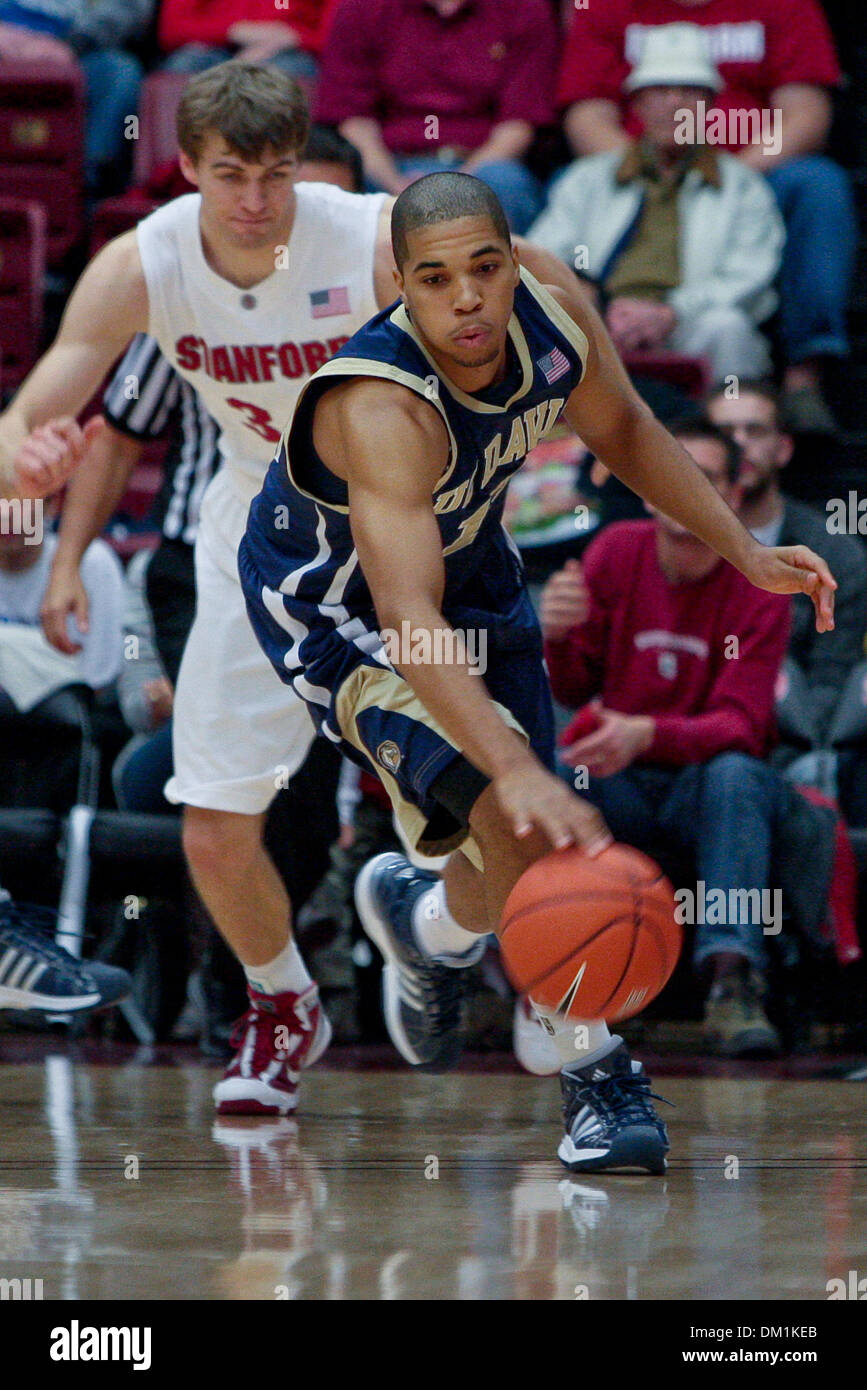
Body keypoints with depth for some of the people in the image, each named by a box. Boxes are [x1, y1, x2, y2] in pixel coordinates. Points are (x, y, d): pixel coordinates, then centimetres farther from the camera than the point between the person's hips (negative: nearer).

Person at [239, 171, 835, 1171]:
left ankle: (429, 921, 47)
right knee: (513, 821, -25)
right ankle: (591, 1067, -7)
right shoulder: (381, 409, -41)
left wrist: (744, 552, -4)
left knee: (521, 842, 12)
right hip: (335, 599, -7)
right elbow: (409, 622, -51)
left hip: (466, 559, 7)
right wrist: (517, 771, -62)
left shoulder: (557, 323, -22)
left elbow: (622, 430, 3)